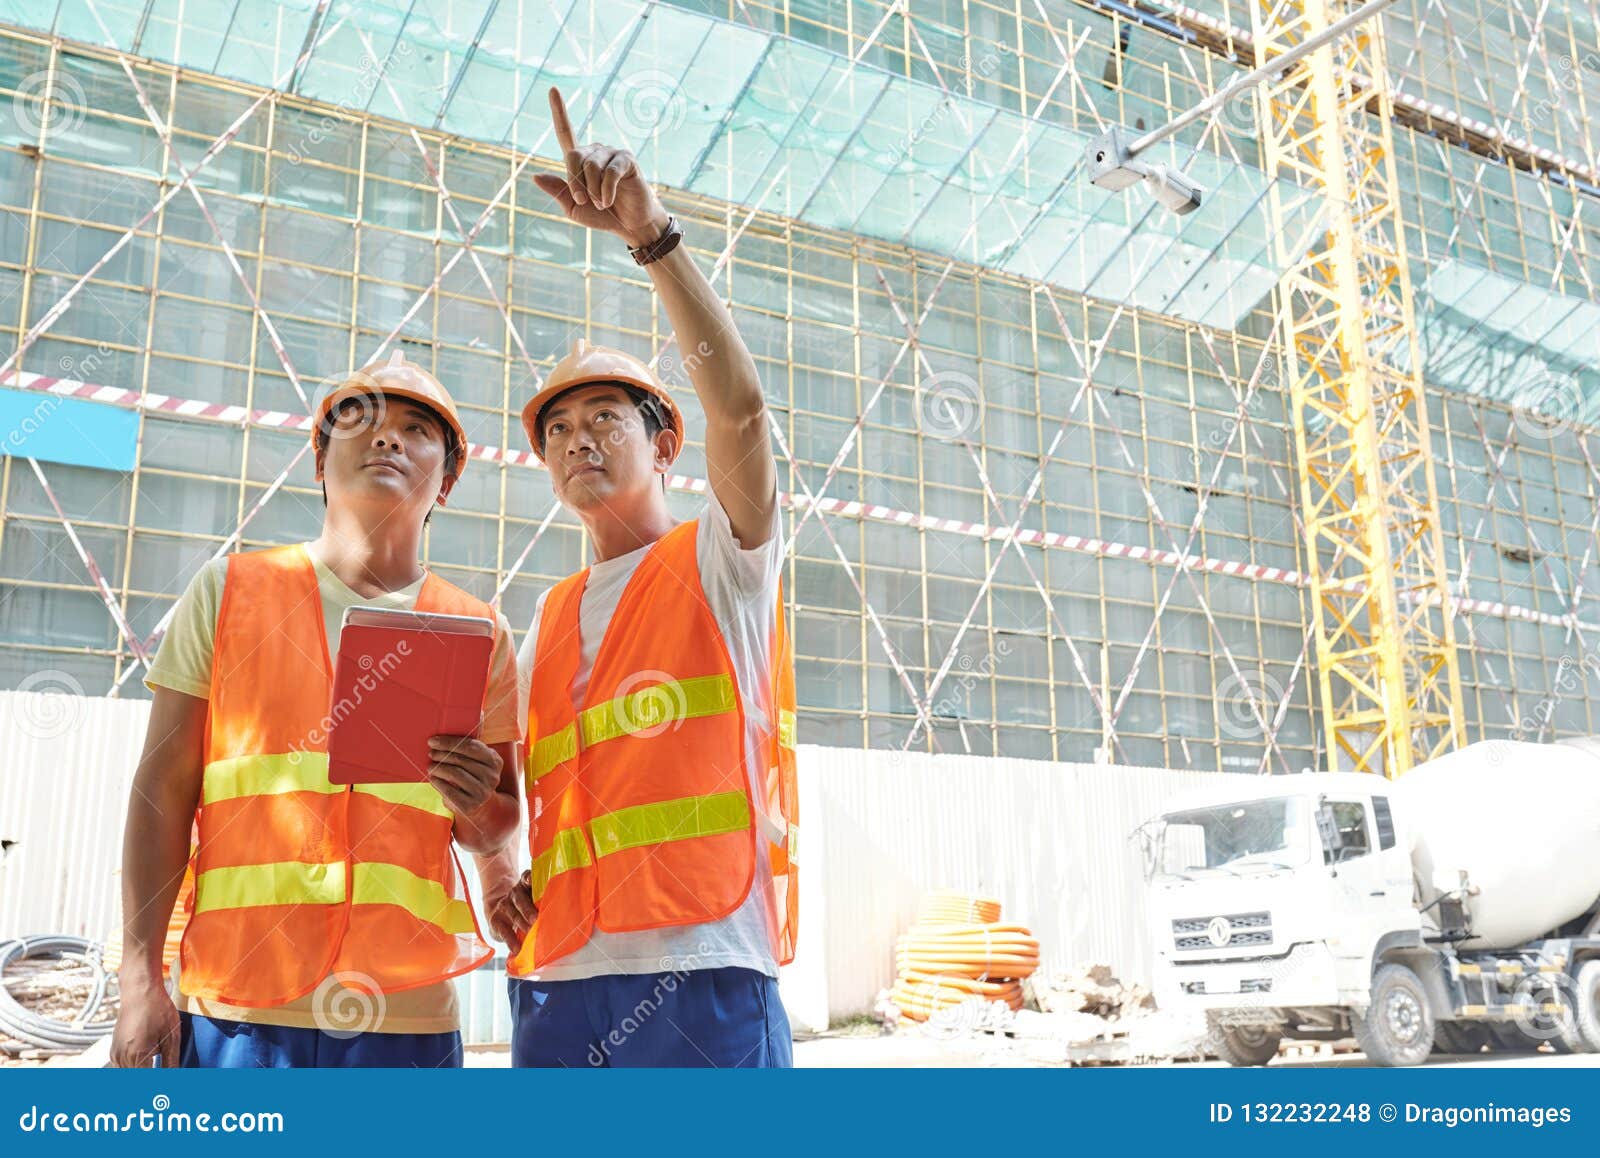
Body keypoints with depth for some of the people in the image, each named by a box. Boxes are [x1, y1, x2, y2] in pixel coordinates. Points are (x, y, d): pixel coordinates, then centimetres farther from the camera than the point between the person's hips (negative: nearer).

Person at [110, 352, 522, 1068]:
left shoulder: (480, 632, 8)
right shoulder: (232, 590, 5)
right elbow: (163, 791, 3)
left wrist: (478, 805, -9)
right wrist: (140, 979, -4)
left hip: (406, 1012, 1)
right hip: (233, 1003, -1)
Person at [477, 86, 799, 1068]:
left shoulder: (723, 563, 6)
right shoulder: (551, 616, 21)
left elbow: (738, 405, -13)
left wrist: (652, 233, -16)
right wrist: (495, 866, 6)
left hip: (703, 969, -5)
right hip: (555, 983, 6)